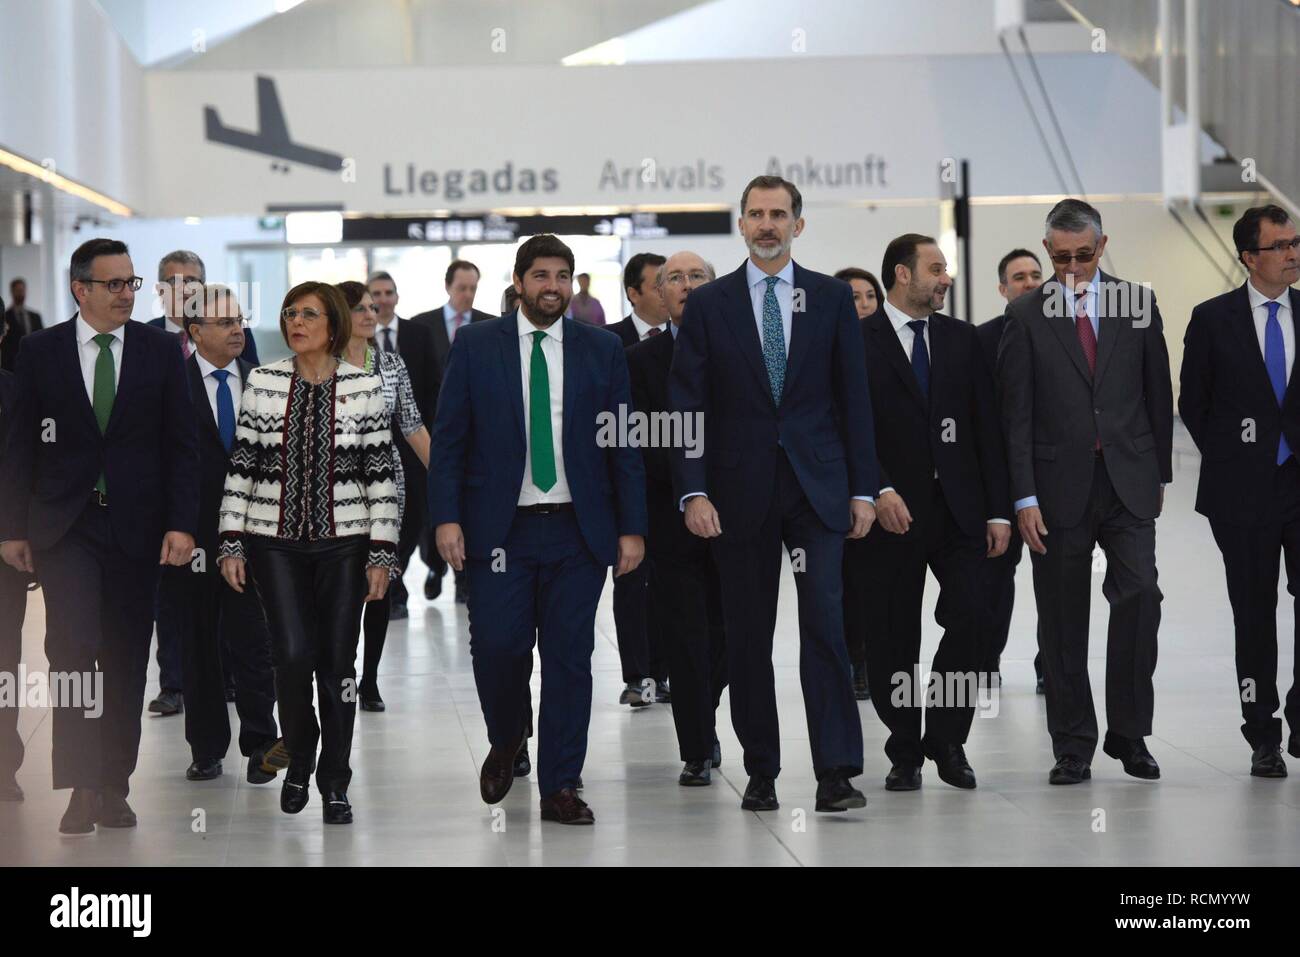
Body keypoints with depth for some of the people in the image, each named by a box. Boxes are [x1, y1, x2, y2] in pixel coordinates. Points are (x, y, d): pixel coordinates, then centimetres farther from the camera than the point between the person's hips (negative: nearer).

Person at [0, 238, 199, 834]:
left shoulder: (160, 351, 5)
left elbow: (181, 445, 4)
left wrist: (181, 524, -5)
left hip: (136, 527, 2)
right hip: (64, 526, -1)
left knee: (126, 661, 6)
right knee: (73, 646, -15)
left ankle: (114, 787, 15)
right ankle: (81, 786, -13)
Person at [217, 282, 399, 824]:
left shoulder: (364, 387, 0)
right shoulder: (262, 384, 3)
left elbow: (381, 475, 0)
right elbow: (240, 467, 5)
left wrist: (382, 554, -5)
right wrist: (230, 544, 1)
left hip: (343, 542, 0)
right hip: (275, 541, 0)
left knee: (337, 663, 2)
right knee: (293, 655, -12)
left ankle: (335, 784, 16)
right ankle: (299, 759, 15)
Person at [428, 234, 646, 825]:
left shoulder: (602, 351, 8)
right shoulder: (475, 345, 5)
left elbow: (623, 444, 8)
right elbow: (448, 439, 3)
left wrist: (631, 527, 2)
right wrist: (446, 517, -6)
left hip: (579, 531, 1)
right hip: (500, 529, -1)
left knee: (569, 658, 0)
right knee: (497, 645, -7)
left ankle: (560, 788, 9)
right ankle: (506, 742, 24)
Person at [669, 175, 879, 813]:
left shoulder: (832, 299, 7)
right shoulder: (708, 305, 5)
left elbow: (854, 398, 6)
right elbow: (687, 406, 2)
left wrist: (863, 488, 1)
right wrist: (693, 491, -8)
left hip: (817, 486, 0)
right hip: (740, 491, 1)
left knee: (825, 621, -11)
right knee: (747, 636, 5)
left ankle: (835, 773, -10)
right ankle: (760, 772, 15)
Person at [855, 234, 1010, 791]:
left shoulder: (961, 339, 12)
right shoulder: (859, 343, 0)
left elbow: (987, 427, 10)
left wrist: (998, 510, 4)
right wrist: (880, 491, -19)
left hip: (958, 510, 3)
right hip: (892, 513, -3)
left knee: (968, 619, -10)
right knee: (893, 639, 2)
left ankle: (946, 740, 5)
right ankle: (905, 753, 15)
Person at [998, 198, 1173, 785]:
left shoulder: (1136, 304, 7)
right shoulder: (1026, 315, 1)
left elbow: (1158, 394, 12)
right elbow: (1016, 415, -2)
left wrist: (1160, 473, 10)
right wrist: (1024, 498, -8)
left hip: (1127, 481, 1)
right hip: (1060, 486, -1)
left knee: (1140, 595, -12)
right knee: (1062, 622, 3)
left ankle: (1128, 732, 3)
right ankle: (1073, 747, 12)